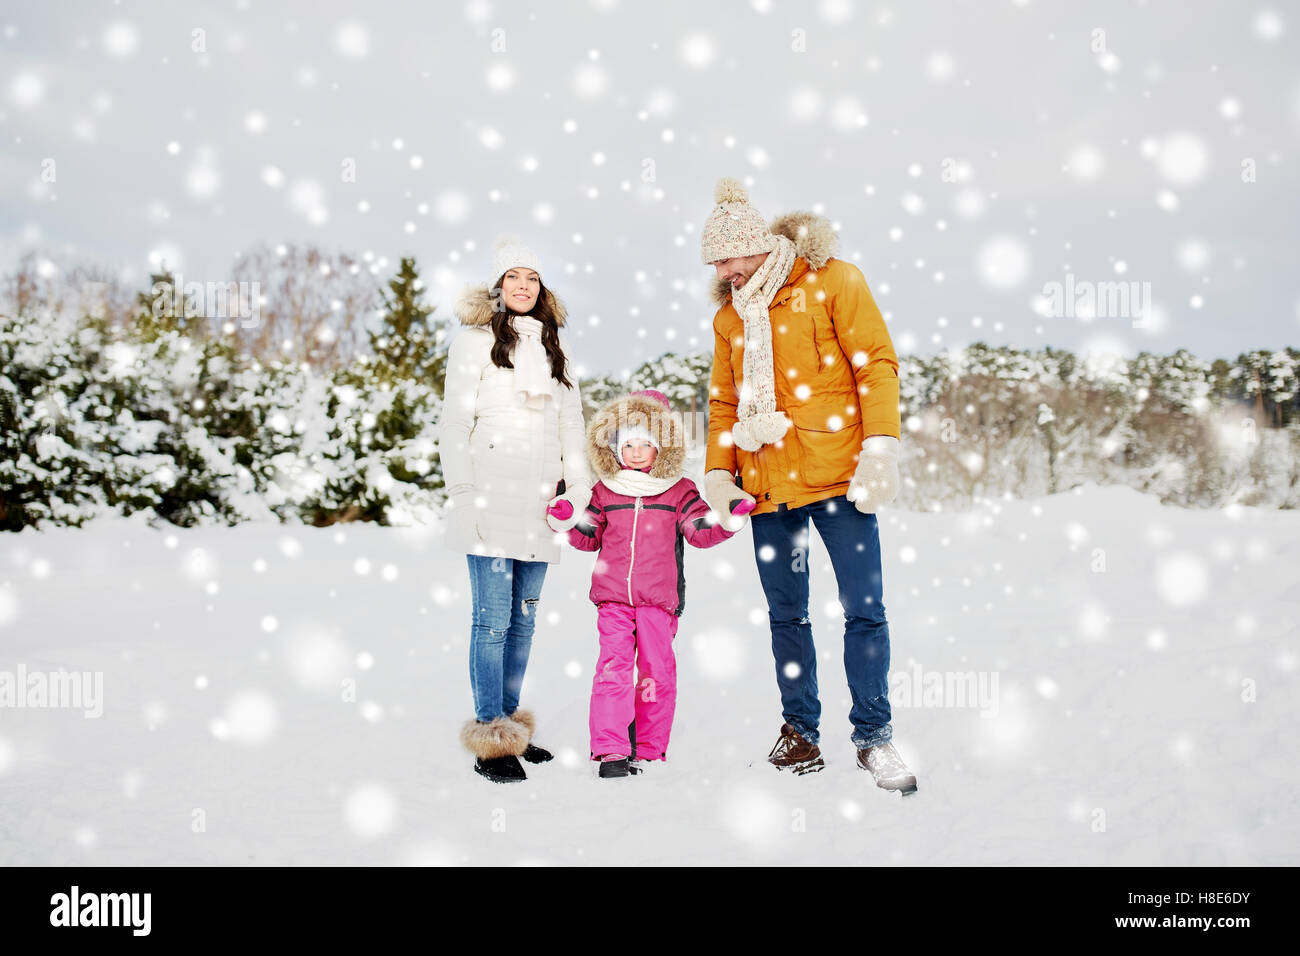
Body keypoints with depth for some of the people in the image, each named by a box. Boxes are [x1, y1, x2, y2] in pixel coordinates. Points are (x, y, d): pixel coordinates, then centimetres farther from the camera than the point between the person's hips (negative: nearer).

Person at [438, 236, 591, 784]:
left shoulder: (552, 346, 18)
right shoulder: (475, 341, 3)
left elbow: (572, 423, 20)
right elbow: (455, 424, -2)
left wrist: (579, 486, 10)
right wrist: (462, 492, -9)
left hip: (539, 502, 5)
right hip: (493, 500, -5)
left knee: (523, 617, 9)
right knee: (493, 619, -8)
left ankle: (510, 724, 18)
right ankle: (490, 740, -5)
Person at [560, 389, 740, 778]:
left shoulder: (679, 491, 8)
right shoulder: (605, 491, 12)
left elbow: (700, 531, 1)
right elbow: (589, 536, 18)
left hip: (659, 599, 0)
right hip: (613, 598, 0)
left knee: (657, 670, 1)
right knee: (613, 666, -10)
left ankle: (648, 751, 11)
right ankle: (611, 750, -11)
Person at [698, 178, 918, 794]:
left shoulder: (833, 281, 1)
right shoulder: (729, 315, 16)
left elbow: (876, 364, -5)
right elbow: (724, 401, 19)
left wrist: (879, 445, -14)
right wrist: (718, 471, 6)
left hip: (836, 473, -5)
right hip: (767, 484, 5)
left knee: (864, 610, -4)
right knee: (785, 614, 8)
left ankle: (873, 737, 5)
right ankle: (799, 730, 18)